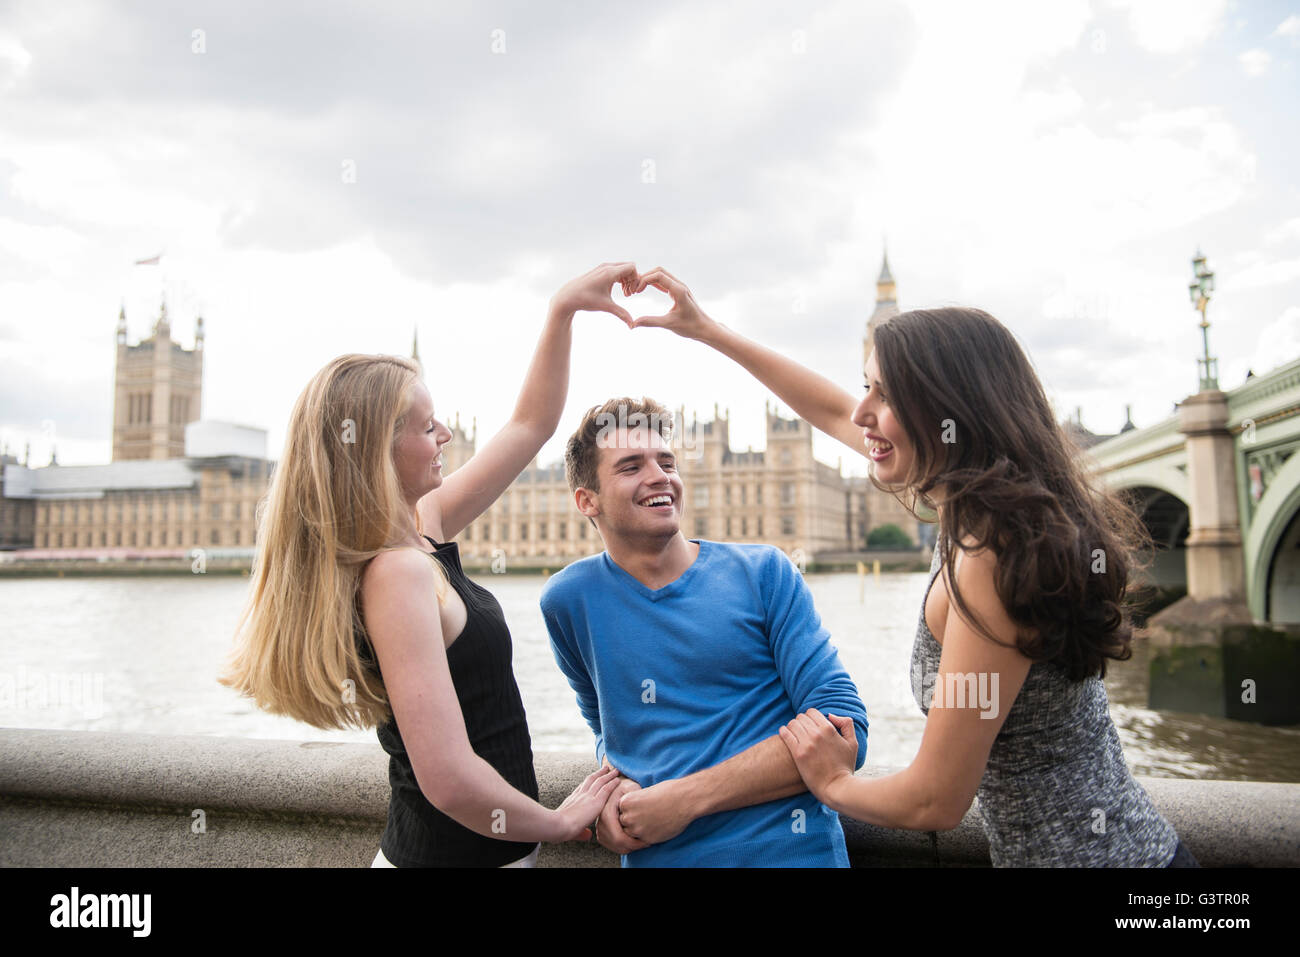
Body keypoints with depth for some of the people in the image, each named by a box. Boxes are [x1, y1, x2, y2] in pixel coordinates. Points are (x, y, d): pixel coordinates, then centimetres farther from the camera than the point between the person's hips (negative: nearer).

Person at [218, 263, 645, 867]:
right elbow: (451, 781, -31)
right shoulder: (397, 574, -26)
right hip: (467, 850, -9)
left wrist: (564, 309, 8)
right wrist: (560, 823, -15)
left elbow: (529, 426, 10)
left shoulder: (423, 526, 1)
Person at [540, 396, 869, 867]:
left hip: (789, 850, -1)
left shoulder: (764, 572, -8)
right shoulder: (569, 600, -2)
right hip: (654, 855, 2)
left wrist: (687, 797, -18)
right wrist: (616, 789, -8)